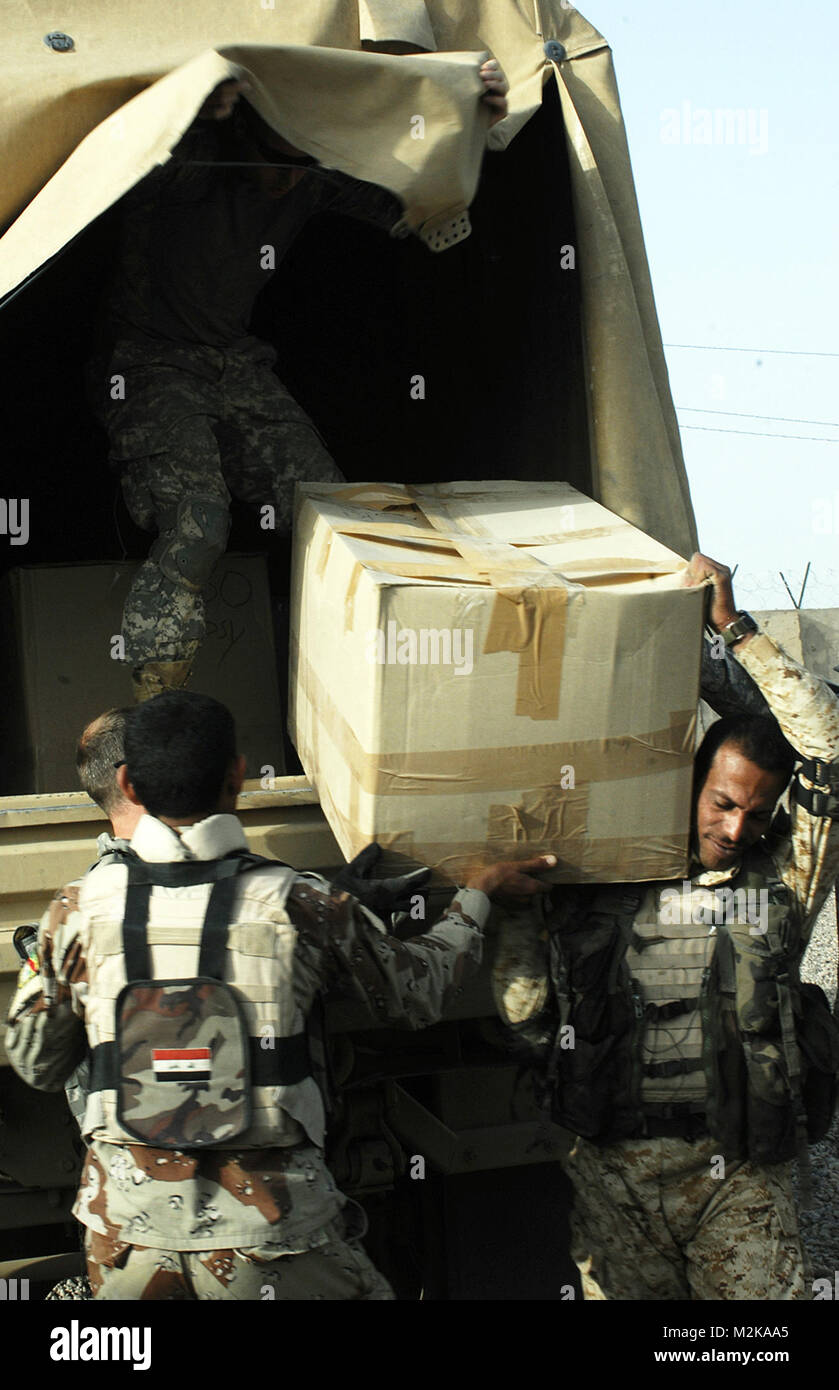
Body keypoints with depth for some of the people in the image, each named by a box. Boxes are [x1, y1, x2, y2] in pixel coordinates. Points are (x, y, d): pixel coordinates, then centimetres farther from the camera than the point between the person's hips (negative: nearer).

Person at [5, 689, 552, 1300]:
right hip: (268, 1229, -2)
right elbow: (416, 996, 7)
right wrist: (479, 894, 22)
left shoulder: (86, 906, -4)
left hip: (125, 1229, 2)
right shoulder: (301, 905, -9)